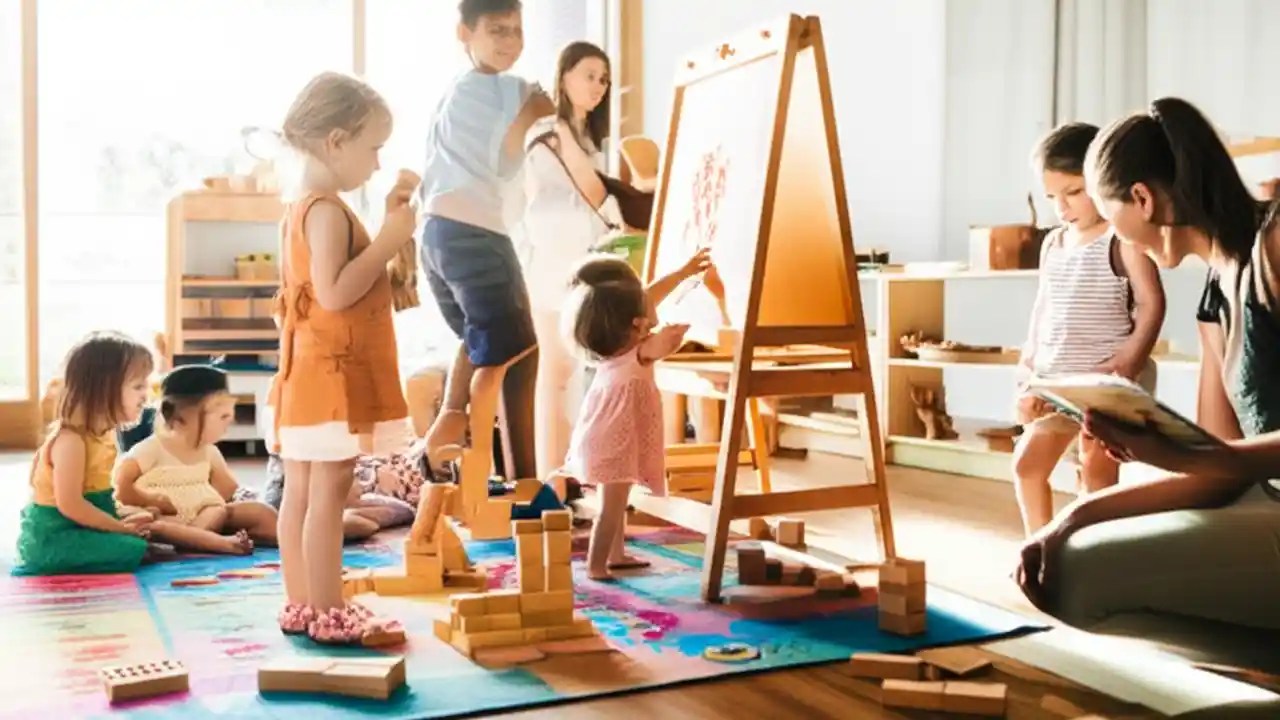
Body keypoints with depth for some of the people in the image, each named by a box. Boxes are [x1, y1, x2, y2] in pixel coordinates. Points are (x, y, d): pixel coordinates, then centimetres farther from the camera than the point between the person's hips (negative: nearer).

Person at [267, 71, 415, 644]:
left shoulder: (302, 208, 15)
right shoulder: (328, 211, -16)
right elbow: (335, 292, -25)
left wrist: (385, 233, 12)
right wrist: (388, 241, -20)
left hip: (310, 374, 10)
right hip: (331, 372, -10)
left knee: (300, 493, 12)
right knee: (328, 494, -5)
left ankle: (300, 607, 20)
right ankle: (326, 614, 1)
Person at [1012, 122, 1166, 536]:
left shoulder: (1123, 239, -8)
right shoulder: (1052, 243, 12)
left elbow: (1152, 303, -13)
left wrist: (1131, 359, -23)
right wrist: (1029, 366, 10)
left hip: (1106, 378, -7)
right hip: (1055, 379, 7)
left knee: (1096, 471, -6)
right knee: (1027, 464, 11)